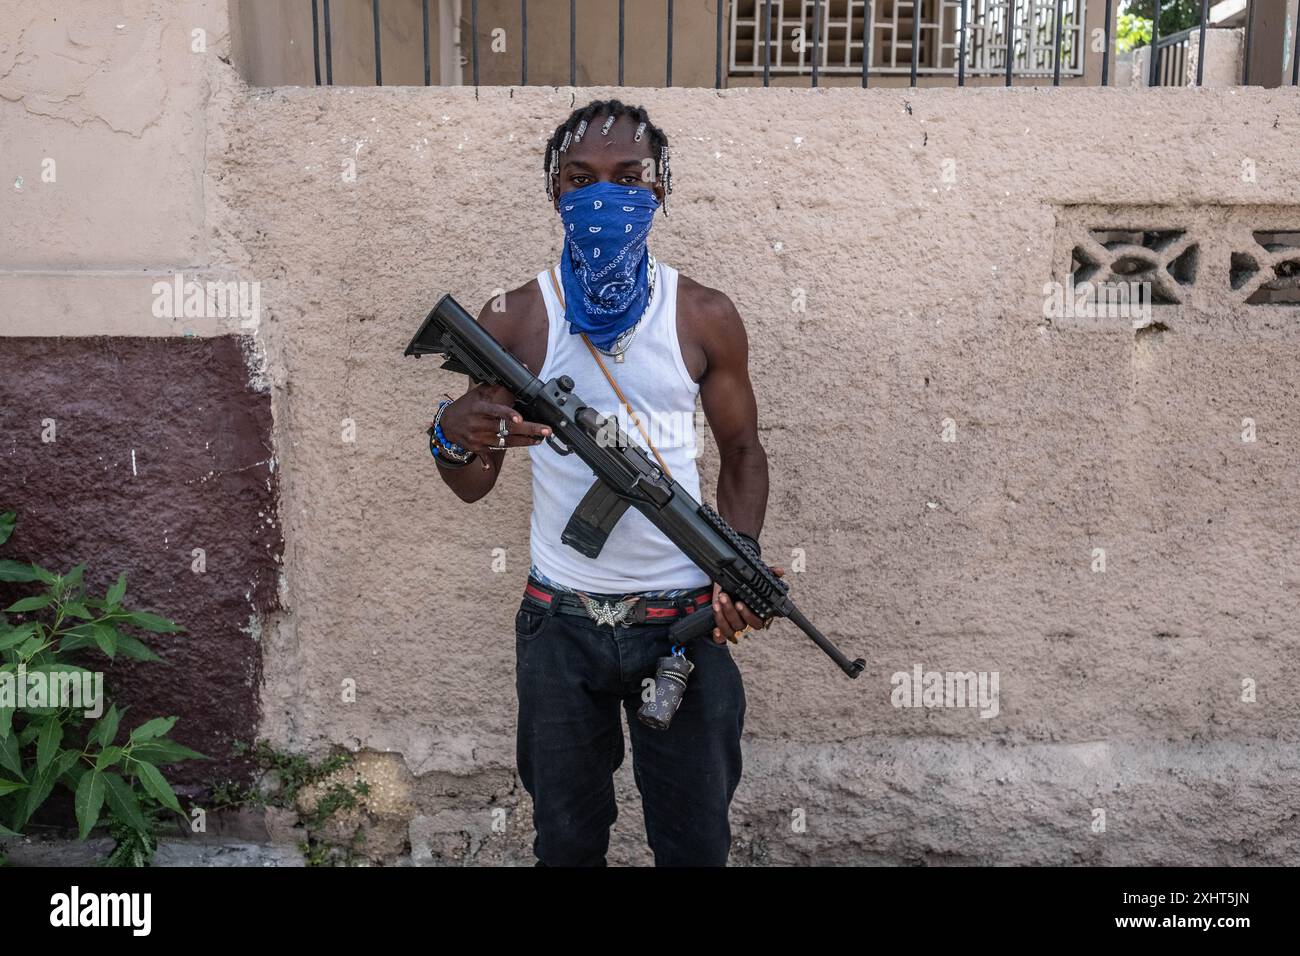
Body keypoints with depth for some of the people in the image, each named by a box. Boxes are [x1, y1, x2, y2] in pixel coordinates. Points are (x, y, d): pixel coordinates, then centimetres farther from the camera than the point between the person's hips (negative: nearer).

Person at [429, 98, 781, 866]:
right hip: (560, 626, 1)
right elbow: (473, 487, -1)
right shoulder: (514, 320, -4)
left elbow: (742, 450, 5)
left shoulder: (706, 318, -4)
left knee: (696, 842, 15)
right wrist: (454, 434, -26)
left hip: (685, 621, 0)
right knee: (568, 840, 19)